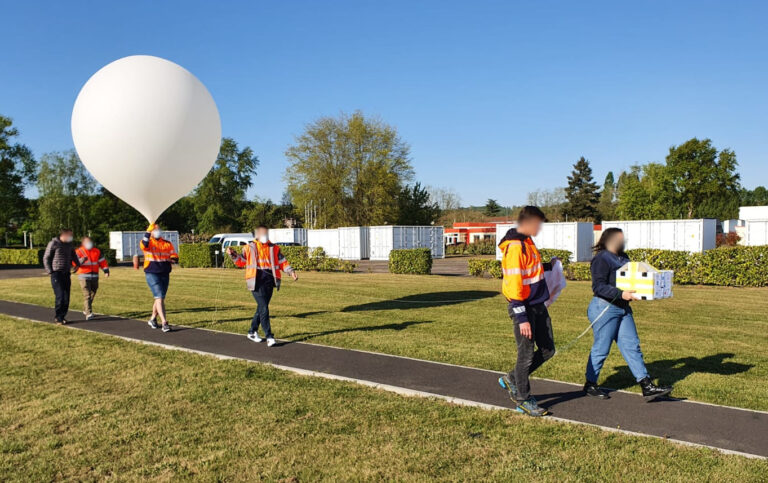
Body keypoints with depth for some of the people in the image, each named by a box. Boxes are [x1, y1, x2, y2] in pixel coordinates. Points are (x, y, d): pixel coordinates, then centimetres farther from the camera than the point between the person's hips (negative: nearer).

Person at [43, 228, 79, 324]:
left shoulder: (69, 245, 12)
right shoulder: (53, 243, -4)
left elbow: (73, 256, 30)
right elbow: (46, 258, -2)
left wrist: (78, 265, 21)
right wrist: (50, 271, -7)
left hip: (66, 274, 6)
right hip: (56, 274, -6)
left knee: (66, 297, 4)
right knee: (60, 296, -11)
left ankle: (63, 316, 13)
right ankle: (58, 317, 0)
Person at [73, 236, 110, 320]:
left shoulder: (97, 251, 11)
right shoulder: (78, 252, -1)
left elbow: (102, 261, 11)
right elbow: (74, 262, -12)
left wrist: (106, 270, 1)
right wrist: (82, 260, -31)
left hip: (94, 276, 5)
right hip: (84, 277, -5)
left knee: (92, 294, 14)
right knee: (87, 295, -14)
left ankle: (85, 310, 33)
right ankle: (88, 313, -18)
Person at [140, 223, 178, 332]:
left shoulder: (168, 244, 10)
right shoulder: (148, 243, -2)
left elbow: (175, 257, 9)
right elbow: (144, 245, -27)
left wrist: (173, 259, -14)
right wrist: (148, 231, -30)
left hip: (165, 275, 5)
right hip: (152, 274, -5)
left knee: (160, 298, 15)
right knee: (159, 297, -14)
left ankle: (153, 319, 34)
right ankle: (164, 323, -15)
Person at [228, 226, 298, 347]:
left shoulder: (274, 248, 14)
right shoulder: (249, 248, 8)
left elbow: (283, 262, 9)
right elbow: (241, 261, 17)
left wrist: (291, 271, -5)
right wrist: (233, 255, 0)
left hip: (269, 282, 4)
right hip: (256, 282, -4)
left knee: (261, 308, 13)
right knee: (264, 309, -12)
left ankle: (252, 332, 30)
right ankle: (269, 337, -11)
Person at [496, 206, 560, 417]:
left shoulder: (527, 242, 12)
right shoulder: (515, 247, -19)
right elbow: (513, 284, -22)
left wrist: (547, 266, 8)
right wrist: (521, 318, -23)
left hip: (538, 305, 9)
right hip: (524, 307, -9)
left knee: (547, 350, 13)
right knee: (526, 354, 2)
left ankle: (512, 379, 28)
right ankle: (523, 400, 19)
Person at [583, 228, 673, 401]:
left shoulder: (622, 258, 16)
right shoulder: (601, 259, -13)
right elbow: (598, 287, -22)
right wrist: (621, 294, -29)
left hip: (623, 309, 9)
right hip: (604, 308, -9)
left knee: (632, 346, 7)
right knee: (601, 348, 0)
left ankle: (647, 387, 9)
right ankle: (590, 384, 16)